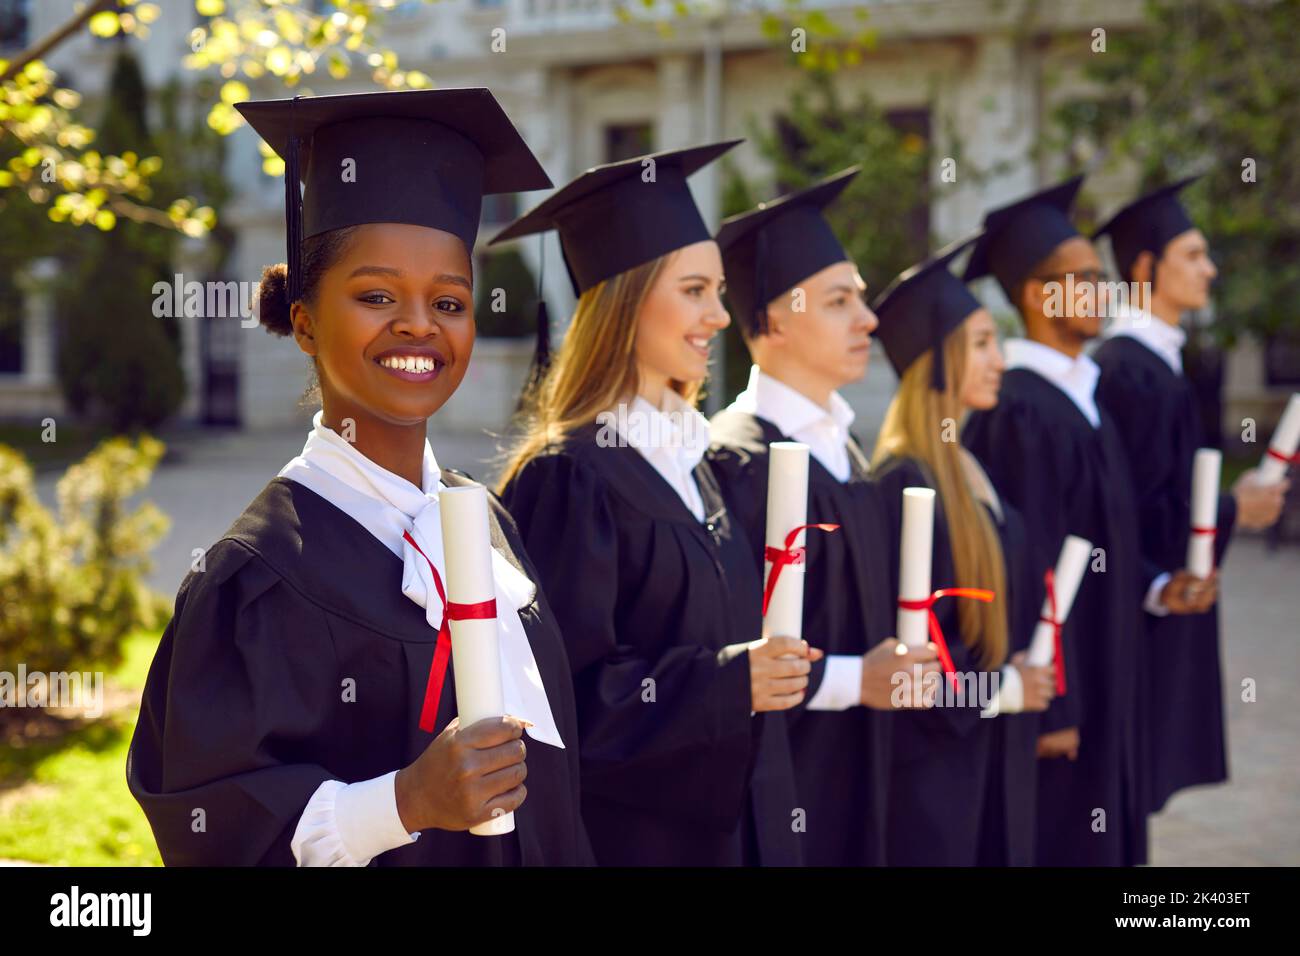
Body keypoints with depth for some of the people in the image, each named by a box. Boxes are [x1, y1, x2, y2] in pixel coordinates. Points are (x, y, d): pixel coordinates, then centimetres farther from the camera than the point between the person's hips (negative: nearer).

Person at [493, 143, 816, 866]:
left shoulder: (686, 455, 11)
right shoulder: (568, 474, -15)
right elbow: (565, 689, -20)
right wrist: (724, 683, -26)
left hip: (723, 818, 8)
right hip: (629, 828, -8)